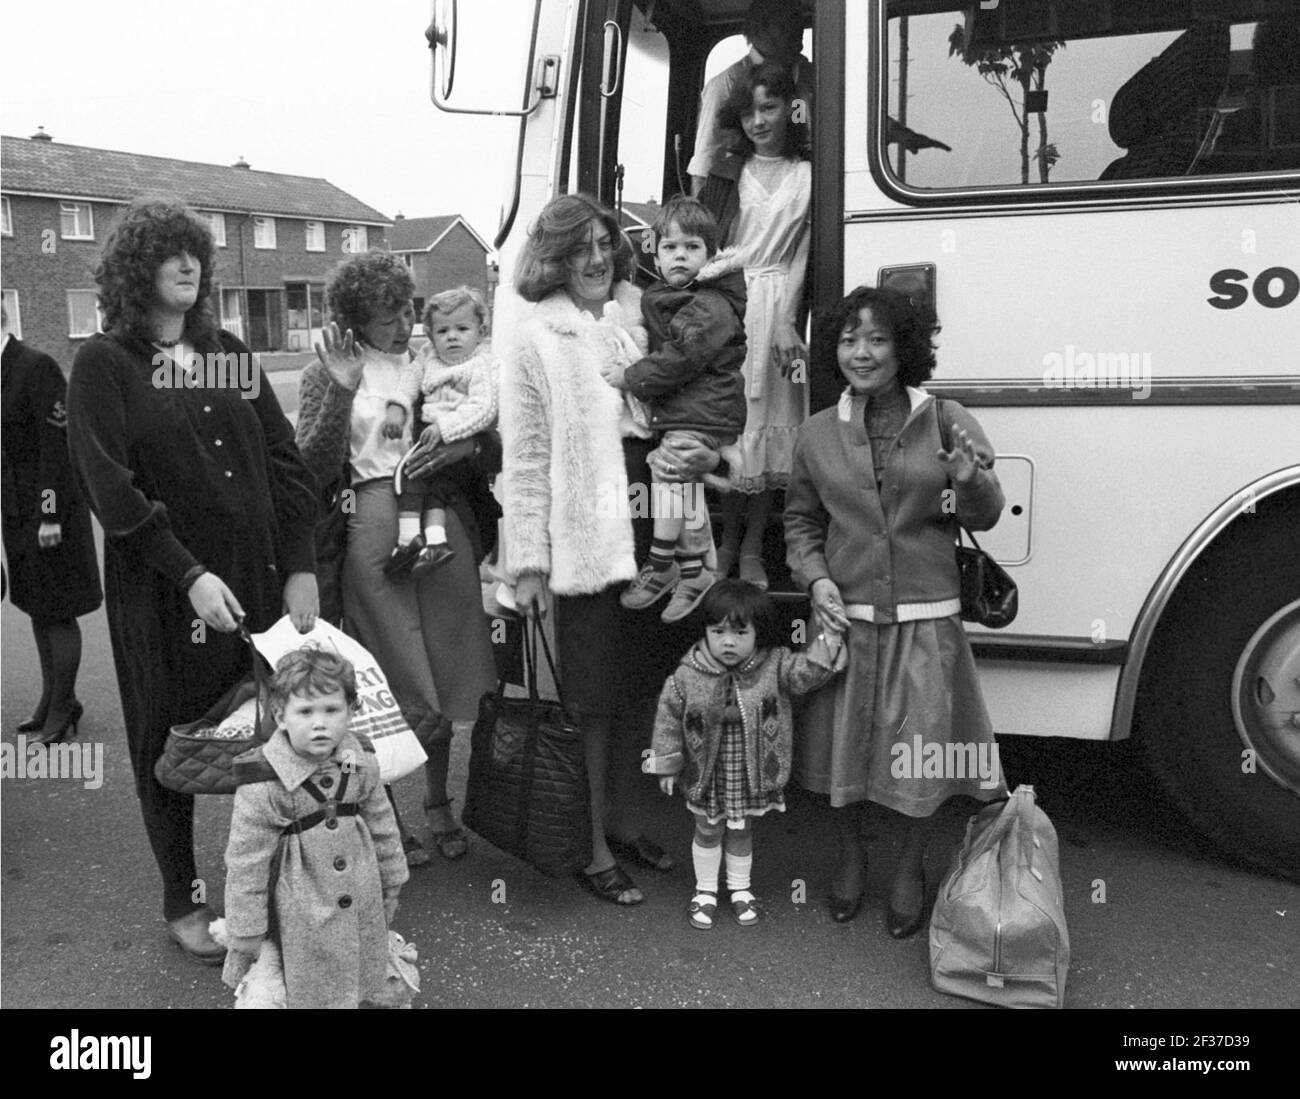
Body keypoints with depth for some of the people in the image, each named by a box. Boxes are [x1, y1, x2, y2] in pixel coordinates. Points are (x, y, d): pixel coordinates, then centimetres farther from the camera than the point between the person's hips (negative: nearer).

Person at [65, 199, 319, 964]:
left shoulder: (230, 353, 10)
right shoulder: (103, 364, -3)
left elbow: (285, 462, 6)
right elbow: (109, 485, -12)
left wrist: (301, 568, -2)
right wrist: (190, 574, -20)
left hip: (261, 582, 4)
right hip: (161, 588, -3)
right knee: (170, 747, 9)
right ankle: (183, 901, 27)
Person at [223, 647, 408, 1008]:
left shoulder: (360, 763, -10)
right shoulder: (262, 785, -23)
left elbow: (382, 824, 4)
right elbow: (246, 861, -15)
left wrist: (391, 884, 13)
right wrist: (246, 930, -9)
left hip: (362, 900, 4)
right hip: (301, 913, -4)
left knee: (361, 981, 22)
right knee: (311, 990, 13)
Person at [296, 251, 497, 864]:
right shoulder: (330, 372, 4)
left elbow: (491, 451, 13)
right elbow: (314, 470, -7)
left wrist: (465, 448, -10)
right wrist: (342, 390, -16)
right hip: (374, 532, -3)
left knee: (446, 675, 10)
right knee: (398, 683, -2)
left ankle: (439, 800, 30)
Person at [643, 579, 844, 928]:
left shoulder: (774, 665, -14)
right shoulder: (688, 675, -16)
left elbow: (804, 674, -25)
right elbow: (669, 717, -7)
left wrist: (827, 642, -38)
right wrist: (666, 764, -3)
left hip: (752, 773, 1)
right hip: (706, 773, -1)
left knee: (742, 831, 20)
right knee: (708, 831, 17)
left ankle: (739, 887, 42)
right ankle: (705, 890, 38)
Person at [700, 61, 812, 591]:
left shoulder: (808, 175, 7)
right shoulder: (727, 174, 10)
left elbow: (805, 254, 1)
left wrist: (787, 321, -9)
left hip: (778, 306, 0)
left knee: (773, 422, 2)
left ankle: (752, 547, 12)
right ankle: (727, 541, 11)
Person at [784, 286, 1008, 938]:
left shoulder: (948, 422, -2)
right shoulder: (817, 435, 3)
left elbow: (984, 518, 1)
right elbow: (800, 520, 12)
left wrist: (968, 482, -21)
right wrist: (815, 579, -4)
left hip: (925, 616, -1)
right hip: (845, 614, 2)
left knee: (920, 744, 6)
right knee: (843, 738, 12)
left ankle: (911, 867, 31)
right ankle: (850, 855, 38)